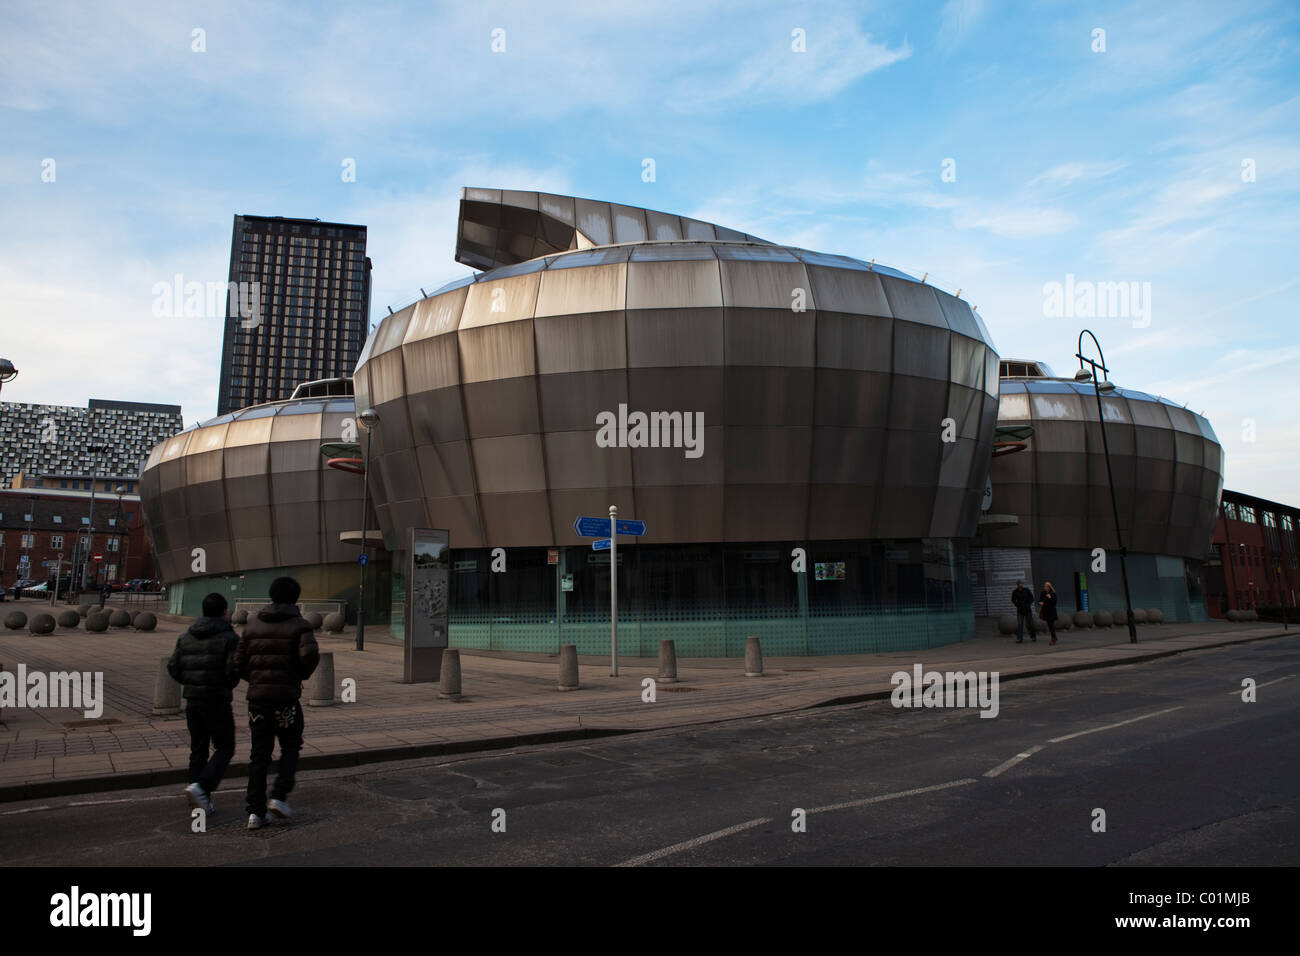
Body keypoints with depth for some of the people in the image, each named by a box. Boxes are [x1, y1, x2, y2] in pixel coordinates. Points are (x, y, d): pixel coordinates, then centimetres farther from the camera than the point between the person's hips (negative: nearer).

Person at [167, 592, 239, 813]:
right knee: (225, 748, 5)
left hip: (192, 701, 6)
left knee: (198, 749, 13)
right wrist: (227, 686, 4)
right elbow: (234, 670, -17)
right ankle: (201, 786, -13)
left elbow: (173, 667, 5)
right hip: (217, 701, -6)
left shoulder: (186, 637, 8)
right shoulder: (229, 638, -10)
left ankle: (200, 799, 13)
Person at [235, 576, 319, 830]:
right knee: (290, 748, 14)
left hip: (257, 697, 4)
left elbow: (239, 661, 7)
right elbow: (310, 654, -21)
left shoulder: (253, 623, 9)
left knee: (259, 755, 9)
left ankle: (255, 811, 7)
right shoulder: (298, 625, -5)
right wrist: (301, 675, -2)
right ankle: (279, 796, 2)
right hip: (286, 698, -4)